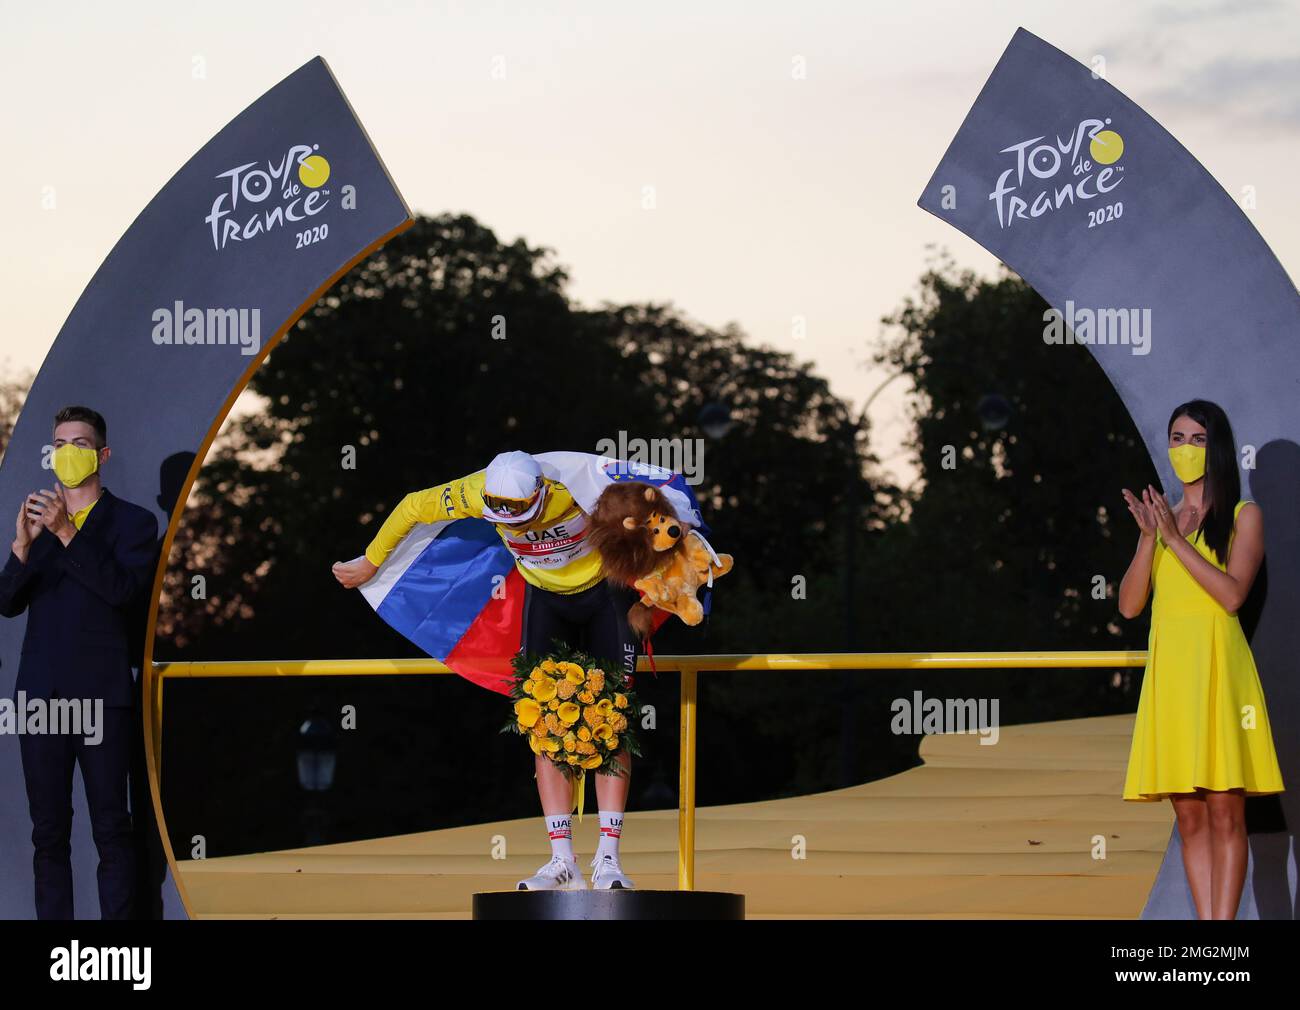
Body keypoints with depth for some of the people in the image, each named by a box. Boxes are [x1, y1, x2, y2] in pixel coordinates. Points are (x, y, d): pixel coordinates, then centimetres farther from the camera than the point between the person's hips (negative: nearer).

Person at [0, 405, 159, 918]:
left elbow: (124, 589, -13)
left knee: (111, 831, -4)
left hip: (103, 696, -4)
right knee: (48, 833, 3)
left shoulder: (133, 522, 4)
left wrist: (68, 534, -19)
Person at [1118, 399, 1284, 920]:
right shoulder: (1161, 516, 17)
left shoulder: (1243, 516, 4)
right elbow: (1129, 604, 8)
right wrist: (1149, 536, -5)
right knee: (1189, 817, 3)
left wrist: (1175, 538, -11)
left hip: (1218, 667, -5)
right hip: (1168, 671, 5)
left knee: (1224, 811, -9)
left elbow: (1231, 595, -11)